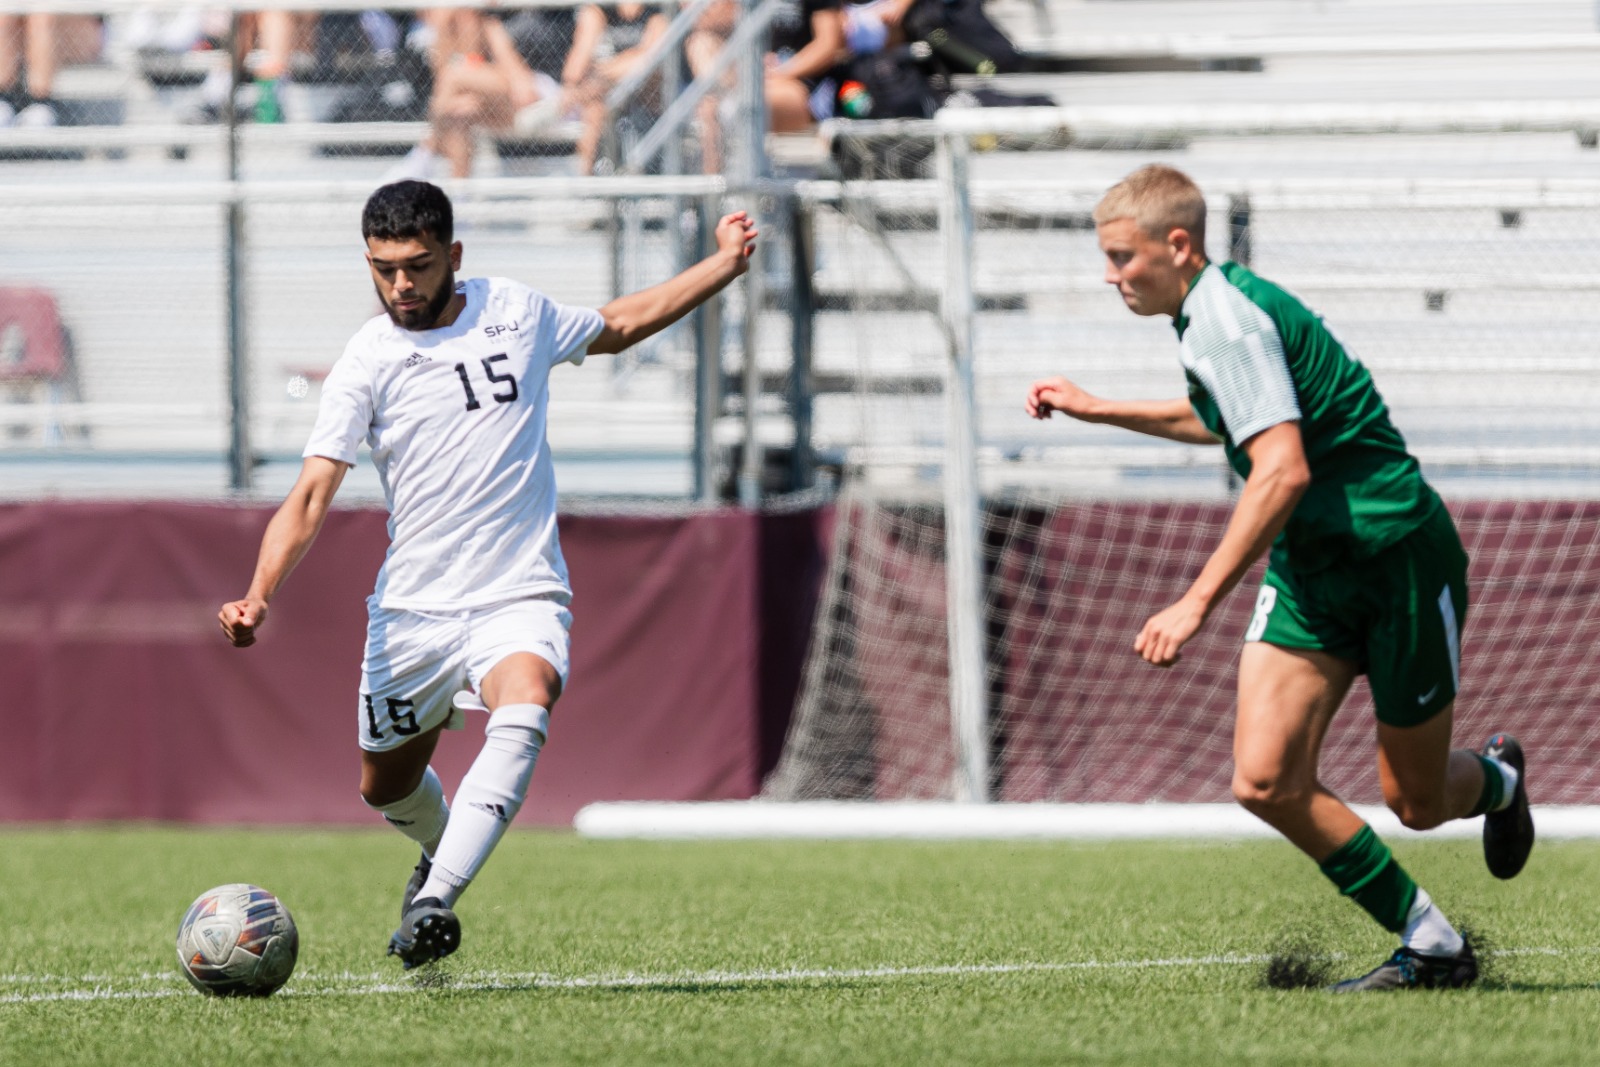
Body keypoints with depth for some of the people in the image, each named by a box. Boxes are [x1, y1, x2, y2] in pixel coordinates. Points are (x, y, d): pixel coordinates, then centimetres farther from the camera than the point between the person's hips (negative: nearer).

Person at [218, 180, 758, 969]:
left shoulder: (517, 313, 2)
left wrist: (724, 266, 18)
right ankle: (442, 853, 51)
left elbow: (616, 327, 24)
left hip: (519, 597, -1)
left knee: (523, 714, -32)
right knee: (386, 786, 14)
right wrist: (258, 597, -29)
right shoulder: (367, 363, -7)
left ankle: (435, 902, -41)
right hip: (412, 607, 1)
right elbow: (310, 497, -13)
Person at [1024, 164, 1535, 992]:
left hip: (1400, 558, -9)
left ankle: (1495, 780, 42)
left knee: (1414, 803, 5)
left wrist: (1198, 602, -34)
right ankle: (1431, 946, 3)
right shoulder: (1214, 309, 7)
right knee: (1265, 782, -9)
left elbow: (1283, 469, -33)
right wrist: (1097, 409, 30)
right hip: (1310, 570, 9)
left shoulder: (1227, 320, -23)